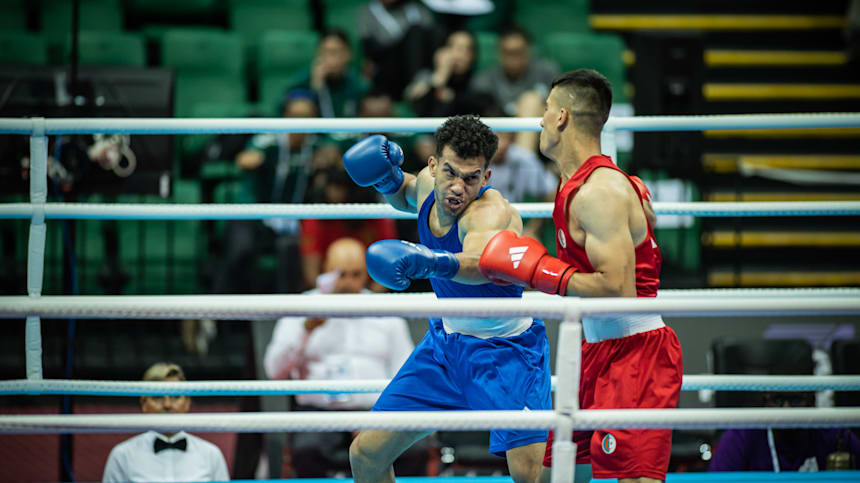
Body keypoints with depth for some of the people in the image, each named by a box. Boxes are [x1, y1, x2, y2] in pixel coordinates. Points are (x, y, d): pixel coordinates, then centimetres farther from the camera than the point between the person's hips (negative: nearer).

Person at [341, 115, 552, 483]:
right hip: (446, 339, 7)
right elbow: (404, 196, 20)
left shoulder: (492, 213, -30)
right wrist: (388, 177, -3)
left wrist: (431, 262, -74)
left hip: (506, 350, -7)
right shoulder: (429, 184, -8)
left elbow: (481, 263, -54)